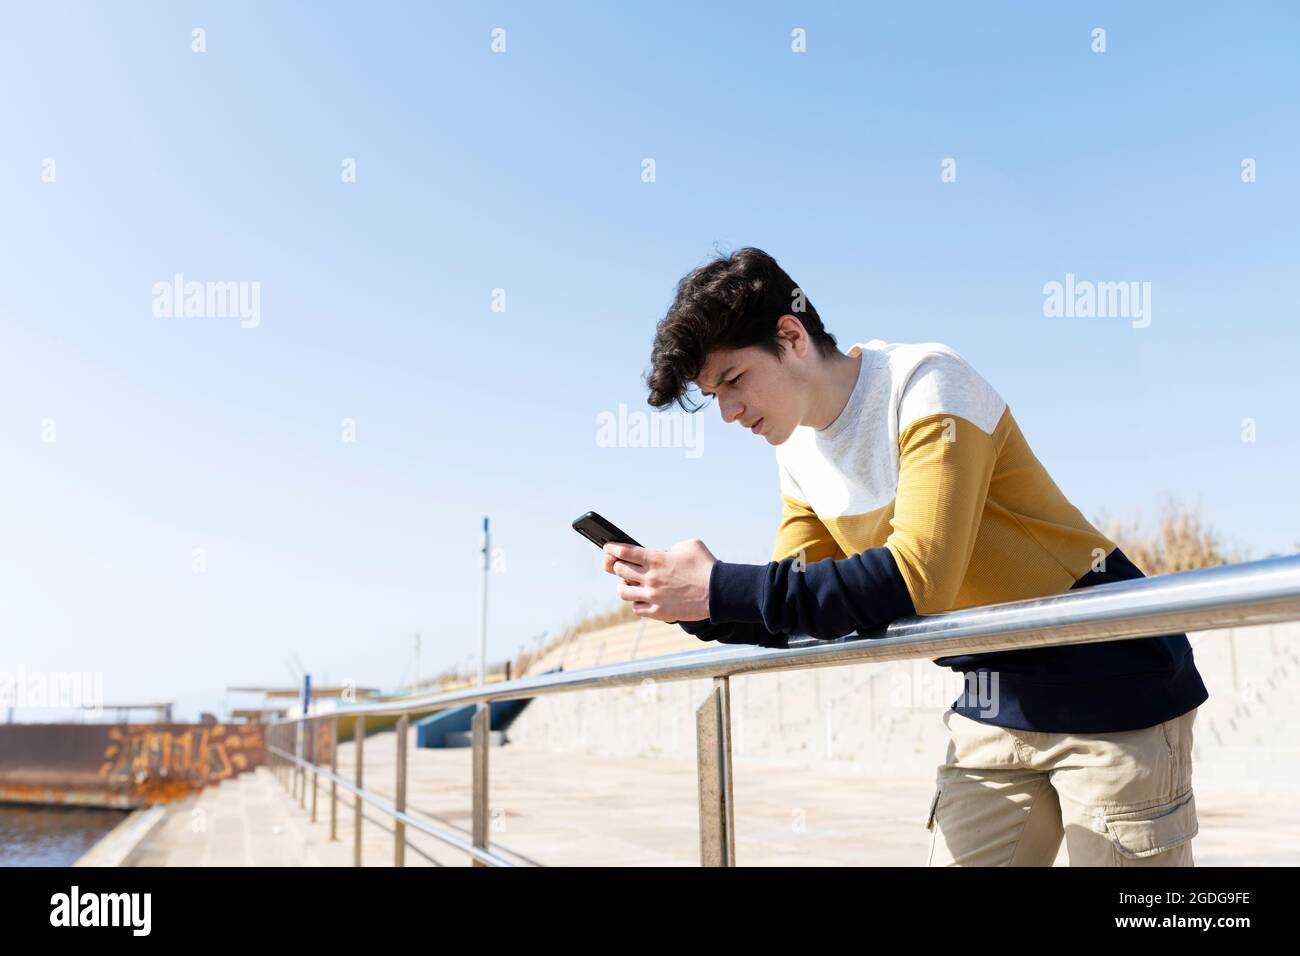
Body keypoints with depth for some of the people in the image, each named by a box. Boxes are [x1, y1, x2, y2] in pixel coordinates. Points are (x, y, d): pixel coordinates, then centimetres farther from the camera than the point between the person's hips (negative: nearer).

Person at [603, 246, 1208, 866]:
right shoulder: (799, 456, 4)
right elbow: (794, 614, 5)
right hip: (993, 704, 7)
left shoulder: (925, 384, -19)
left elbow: (918, 579, -31)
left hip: (1105, 685, -7)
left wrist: (721, 588, -31)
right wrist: (686, 601, -14)